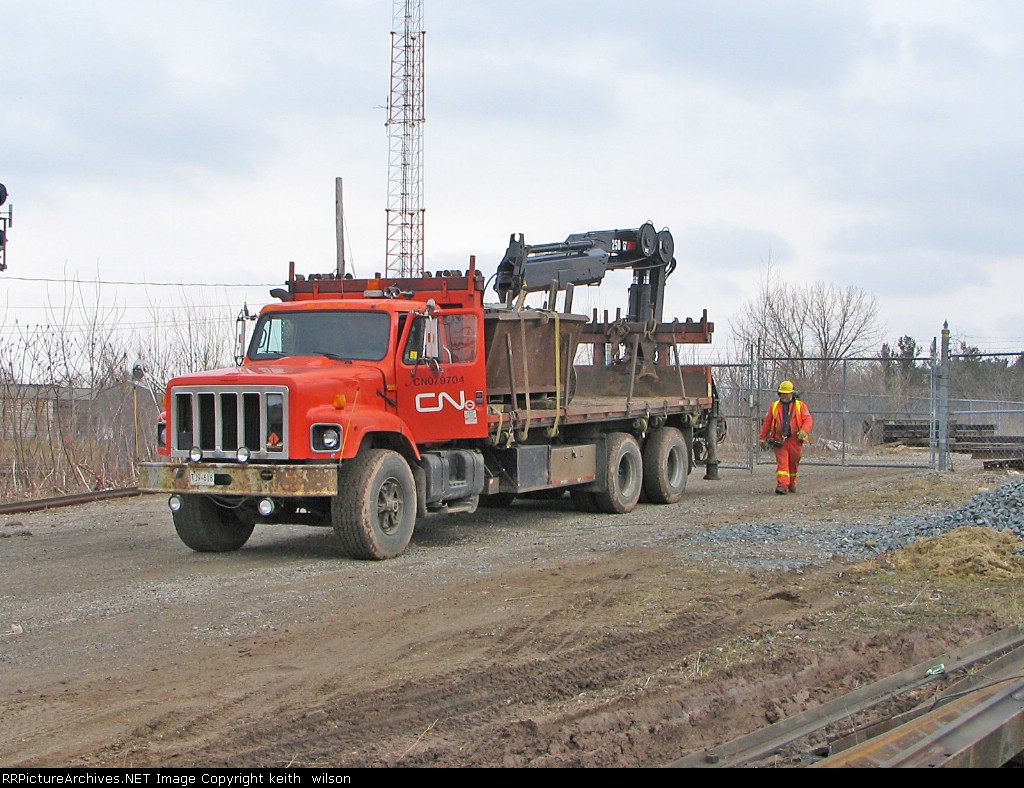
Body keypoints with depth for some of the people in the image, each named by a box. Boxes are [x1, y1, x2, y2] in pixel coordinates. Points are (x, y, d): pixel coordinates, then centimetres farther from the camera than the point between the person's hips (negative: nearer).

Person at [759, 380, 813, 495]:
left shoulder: (801, 406, 7)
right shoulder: (774, 406, 12)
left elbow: (808, 420, -3)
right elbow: (766, 423, 14)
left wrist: (803, 431, -22)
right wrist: (763, 438, 11)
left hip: (795, 441, 0)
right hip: (780, 441, 0)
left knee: (793, 464, 10)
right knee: (782, 463, -12)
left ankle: (792, 484, 28)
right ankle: (782, 485, -21)